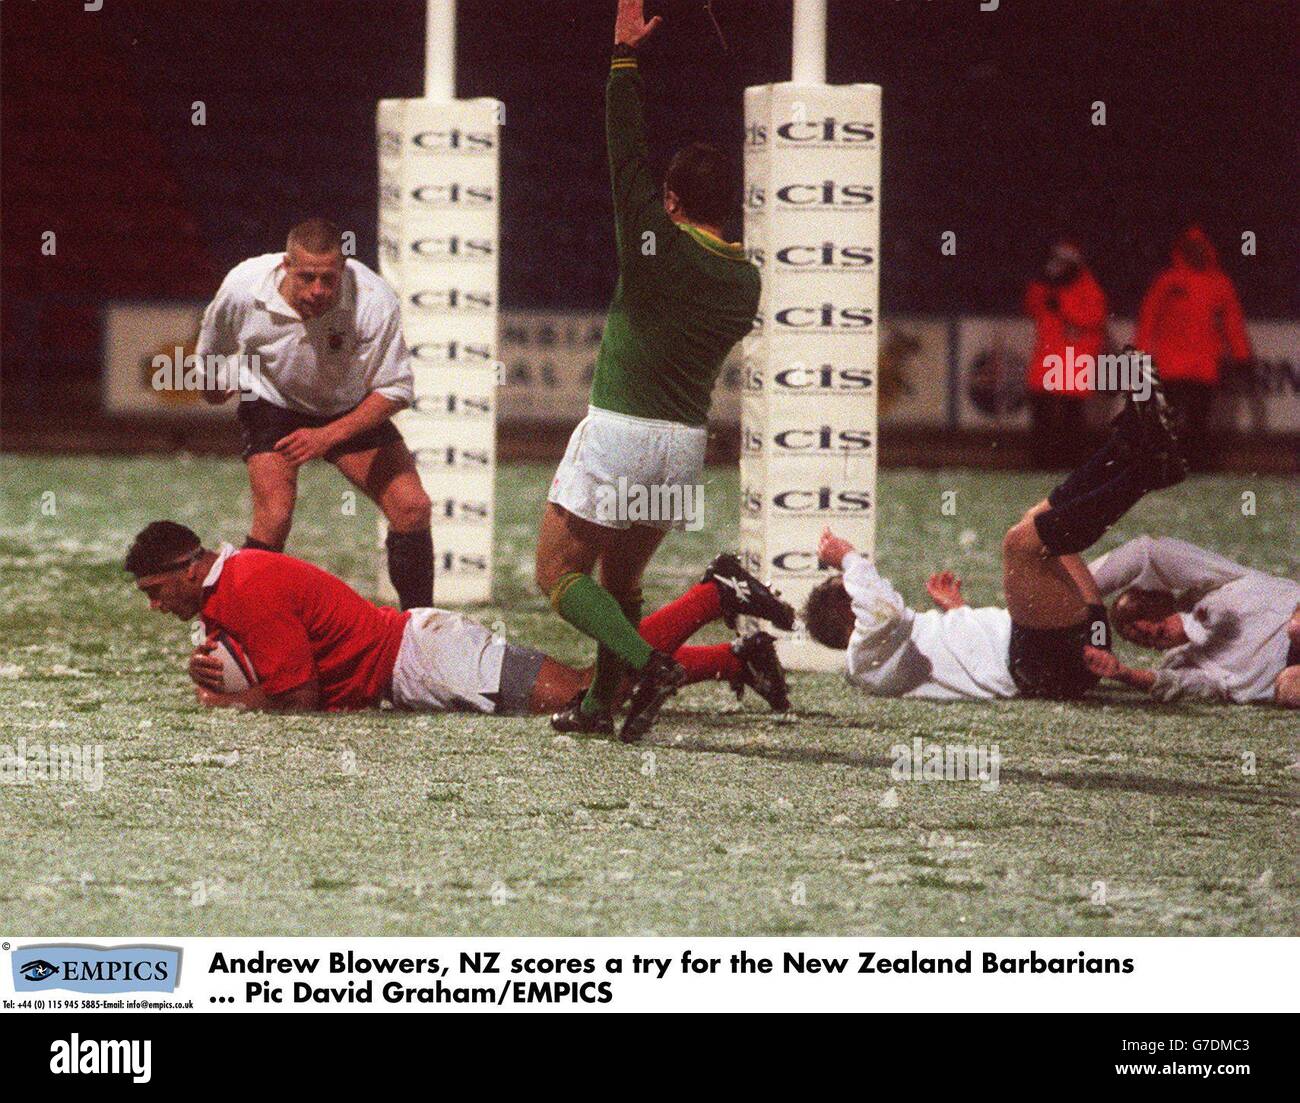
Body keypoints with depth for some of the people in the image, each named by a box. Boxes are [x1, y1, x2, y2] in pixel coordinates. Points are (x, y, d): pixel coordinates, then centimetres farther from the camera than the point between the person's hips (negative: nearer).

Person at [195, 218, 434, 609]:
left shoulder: (374, 301, -31)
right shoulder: (242, 287, -27)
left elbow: (394, 389, -23)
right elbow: (211, 350, -1)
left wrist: (328, 437, -35)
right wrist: (213, 386, 19)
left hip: (353, 413, 1)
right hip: (272, 405, -1)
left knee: (412, 508, -10)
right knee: (274, 518, -22)